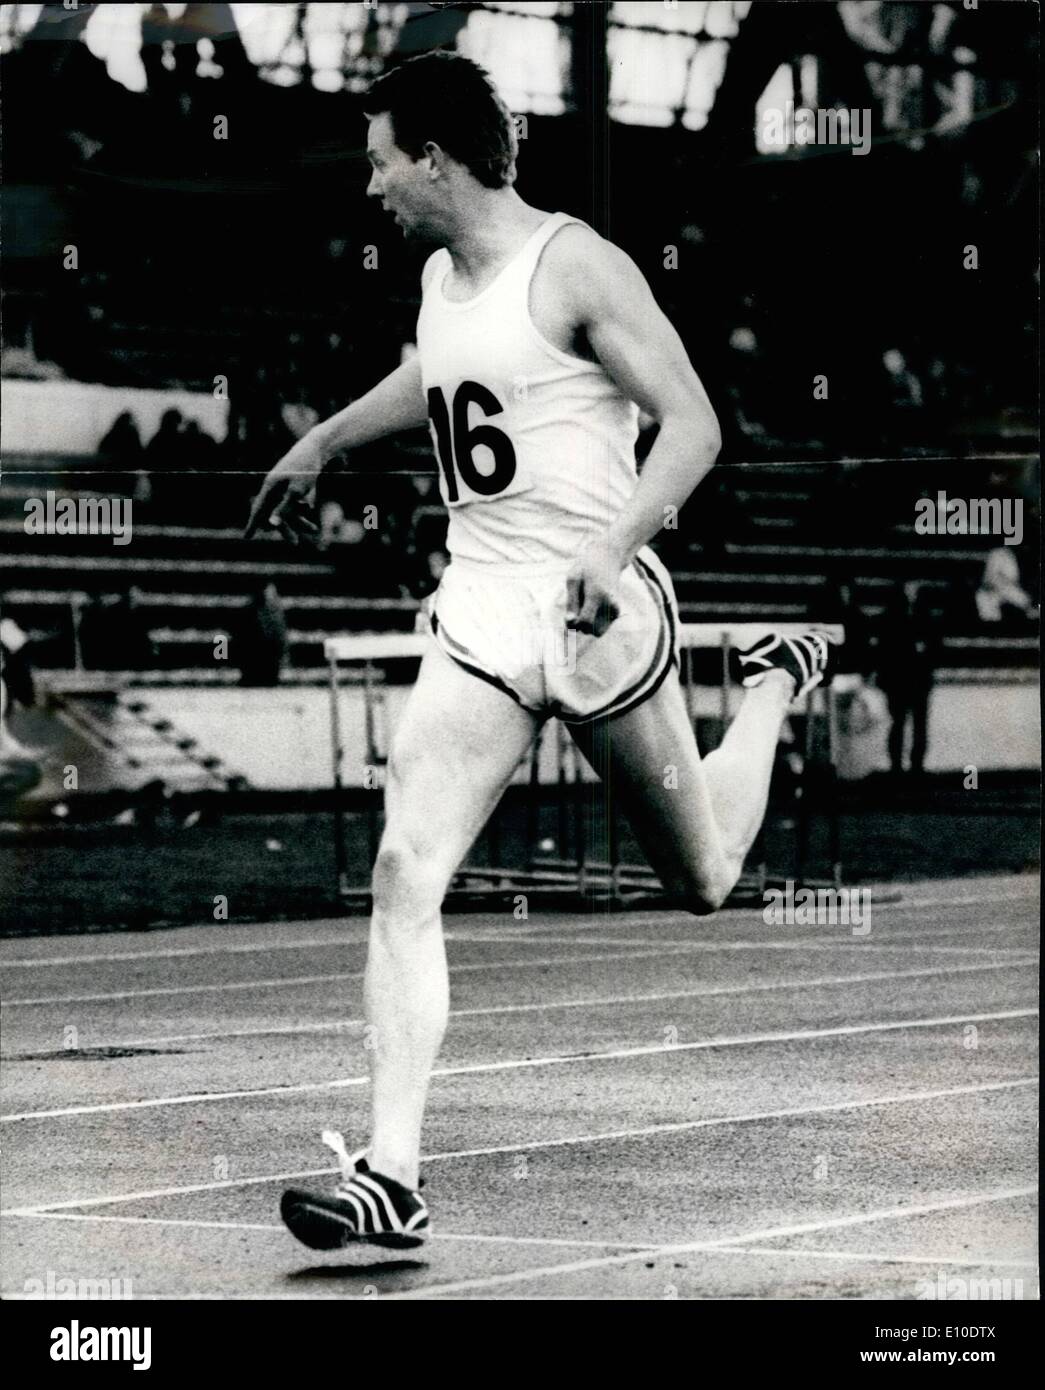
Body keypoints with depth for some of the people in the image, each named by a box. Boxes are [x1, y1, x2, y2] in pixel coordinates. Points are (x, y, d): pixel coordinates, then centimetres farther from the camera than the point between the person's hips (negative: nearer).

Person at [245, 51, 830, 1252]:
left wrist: (617, 551, -29)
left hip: (595, 610, -6)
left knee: (703, 881, 13)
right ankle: (392, 1178, -16)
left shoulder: (575, 265, -11)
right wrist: (319, 445, 44)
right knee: (404, 876, -13)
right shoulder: (440, 277, 11)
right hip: (480, 612, 6)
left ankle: (777, 683, 44)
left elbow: (692, 424, -16)